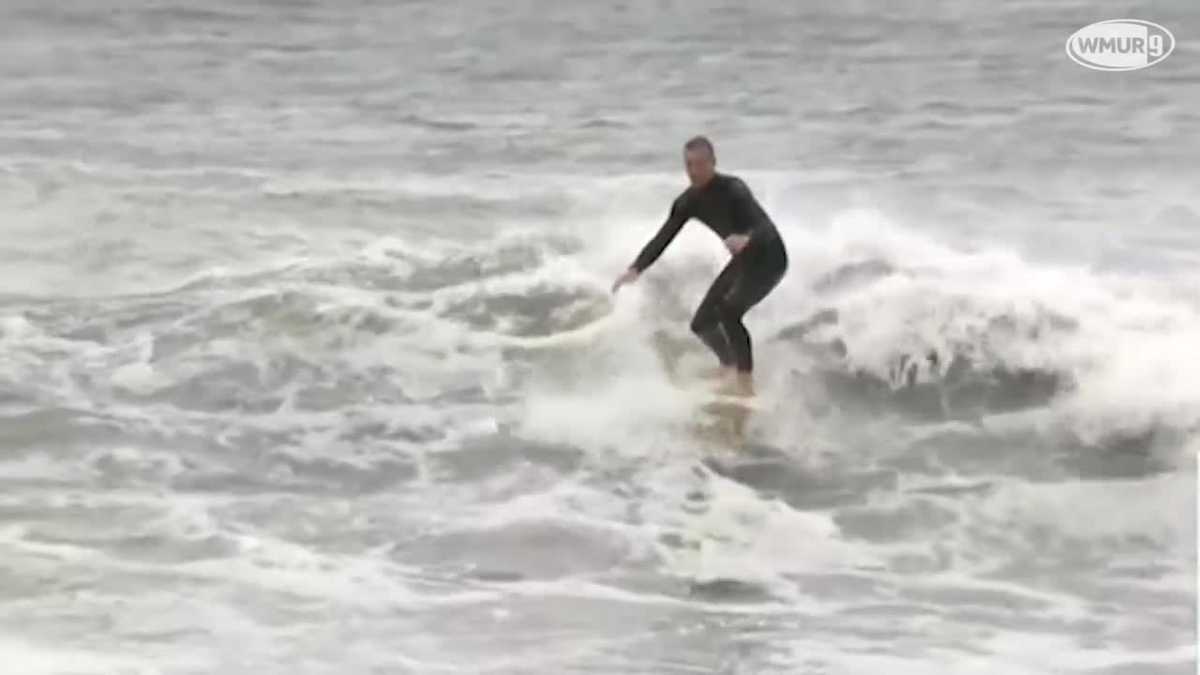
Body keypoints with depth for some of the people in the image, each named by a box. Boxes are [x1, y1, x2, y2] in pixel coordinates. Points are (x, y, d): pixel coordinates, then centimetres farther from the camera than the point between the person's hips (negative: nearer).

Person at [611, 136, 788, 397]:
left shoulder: (733, 189, -28)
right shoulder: (688, 202, -7)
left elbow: (766, 226, -38)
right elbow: (663, 237, -3)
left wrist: (747, 238, -61)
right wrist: (636, 268, -17)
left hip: (768, 257, -7)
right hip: (743, 259, 8)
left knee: (728, 312, -29)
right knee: (701, 324, 6)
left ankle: (746, 383, -20)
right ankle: (729, 365, 35)